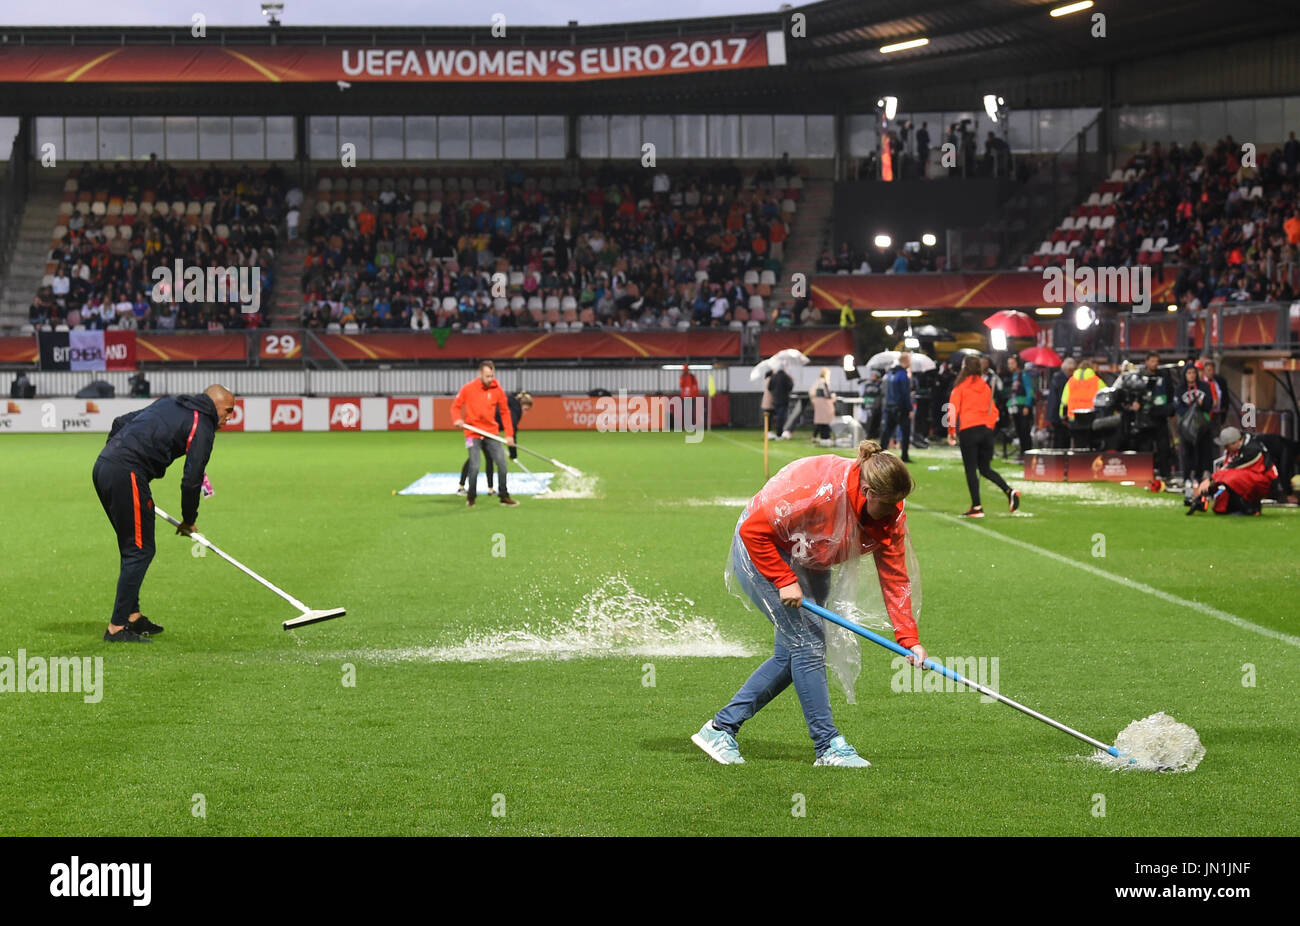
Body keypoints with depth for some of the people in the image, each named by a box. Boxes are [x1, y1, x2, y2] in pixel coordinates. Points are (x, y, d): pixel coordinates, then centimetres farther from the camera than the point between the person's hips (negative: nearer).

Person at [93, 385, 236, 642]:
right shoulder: (202, 427, -1)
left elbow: (120, 422, 26)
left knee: (132, 547, 19)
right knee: (140, 550, -4)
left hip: (101, 467, 9)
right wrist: (189, 520, 9)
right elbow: (191, 480, -4)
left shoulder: (169, 404, 24)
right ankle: (117, 628, -6)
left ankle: (132, 615, 24)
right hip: (127, 474, -9)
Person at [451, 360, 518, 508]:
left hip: (491, 433, 3)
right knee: (474, 467, -11)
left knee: (502, 463, -1)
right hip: (473, 433, -3)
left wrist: (509, 434, 1)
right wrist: (457, 419, -16)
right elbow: (456, 406, 5)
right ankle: (470, 497, 11)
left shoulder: (498, 390, 0)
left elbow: (505, 412, 7)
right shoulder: (468, 388, -5)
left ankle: (504, 496, 14)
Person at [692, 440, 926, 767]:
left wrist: (909, 639, -16)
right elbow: (754, 529, -29)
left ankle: (720, 728, 11)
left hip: (810, 565, 8)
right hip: (761, 549, -8)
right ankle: (828, 746, -9)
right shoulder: (817, 488, -36)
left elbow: (895, 578, -10)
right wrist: (784, 581, -27)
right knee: (808, 642, -15)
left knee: (791, 656, 2)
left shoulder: (890, 514, -15)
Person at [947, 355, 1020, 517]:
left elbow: (953, 410, -6)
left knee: (971, 470, 1)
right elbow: (993, 411, 12)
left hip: (968, 431, -5)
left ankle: (976, 507, -2)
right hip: (986, 430, 5)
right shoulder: (985, 386, 11)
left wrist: (951, 431, 1)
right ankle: (1009, 491, -7)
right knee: (985, 469, 14)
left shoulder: (960, 387, -3)